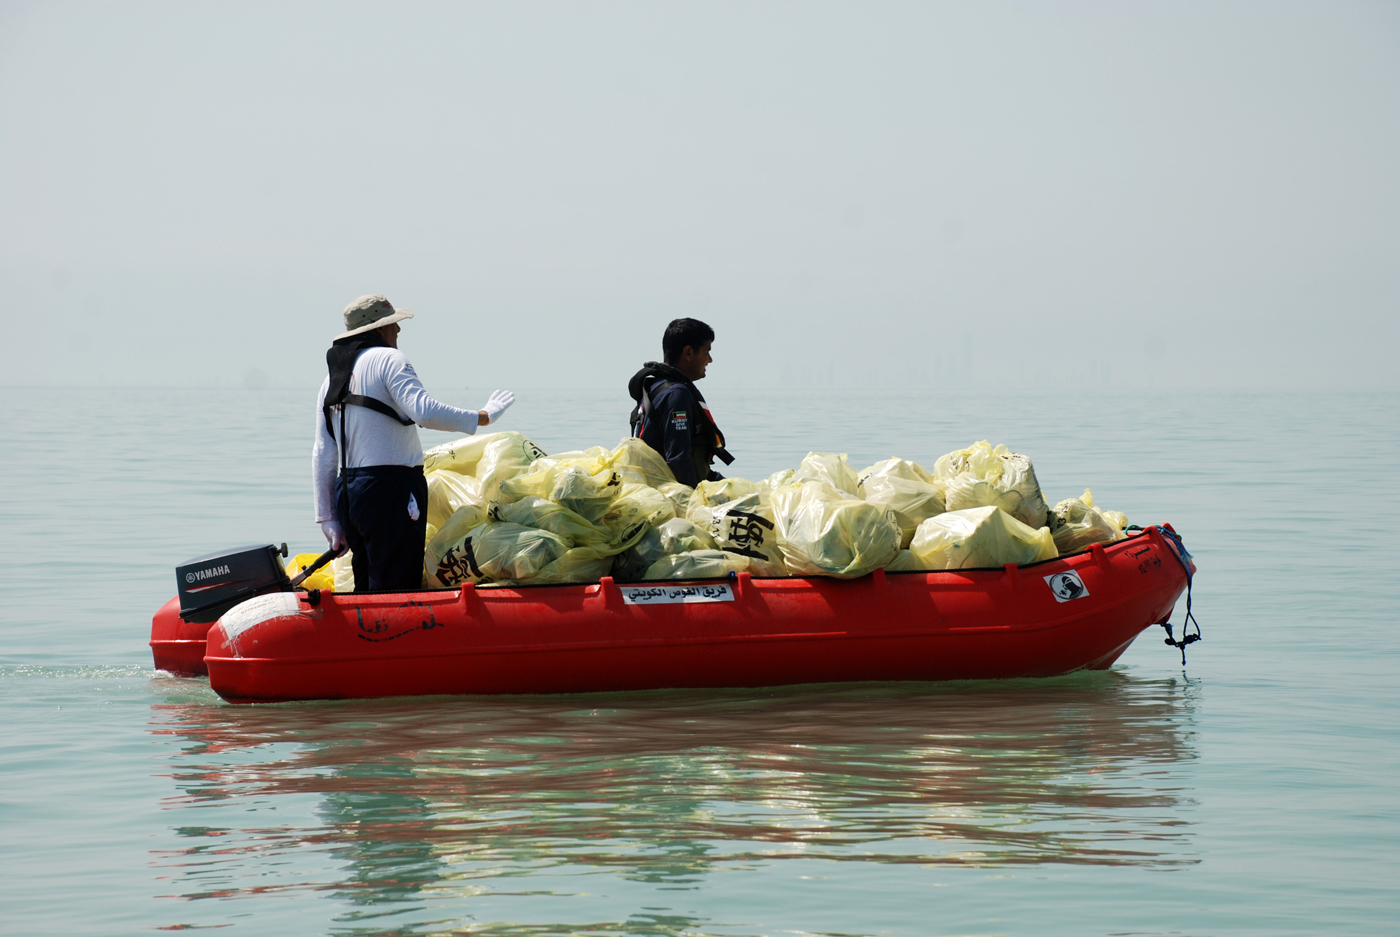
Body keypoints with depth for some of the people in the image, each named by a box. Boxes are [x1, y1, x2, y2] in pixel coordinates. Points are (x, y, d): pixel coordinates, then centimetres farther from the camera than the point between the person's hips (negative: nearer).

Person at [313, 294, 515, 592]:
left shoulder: (331, 379, 17)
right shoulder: (387, 359, -5)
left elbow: (323, 456, 14)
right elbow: (425, 412, -21)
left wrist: (327, 518, 15)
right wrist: (483, 417, -11)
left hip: (349, 493, 8)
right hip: (391, 489, -8)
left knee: (367, 588, 13)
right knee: (396, 590, -8)